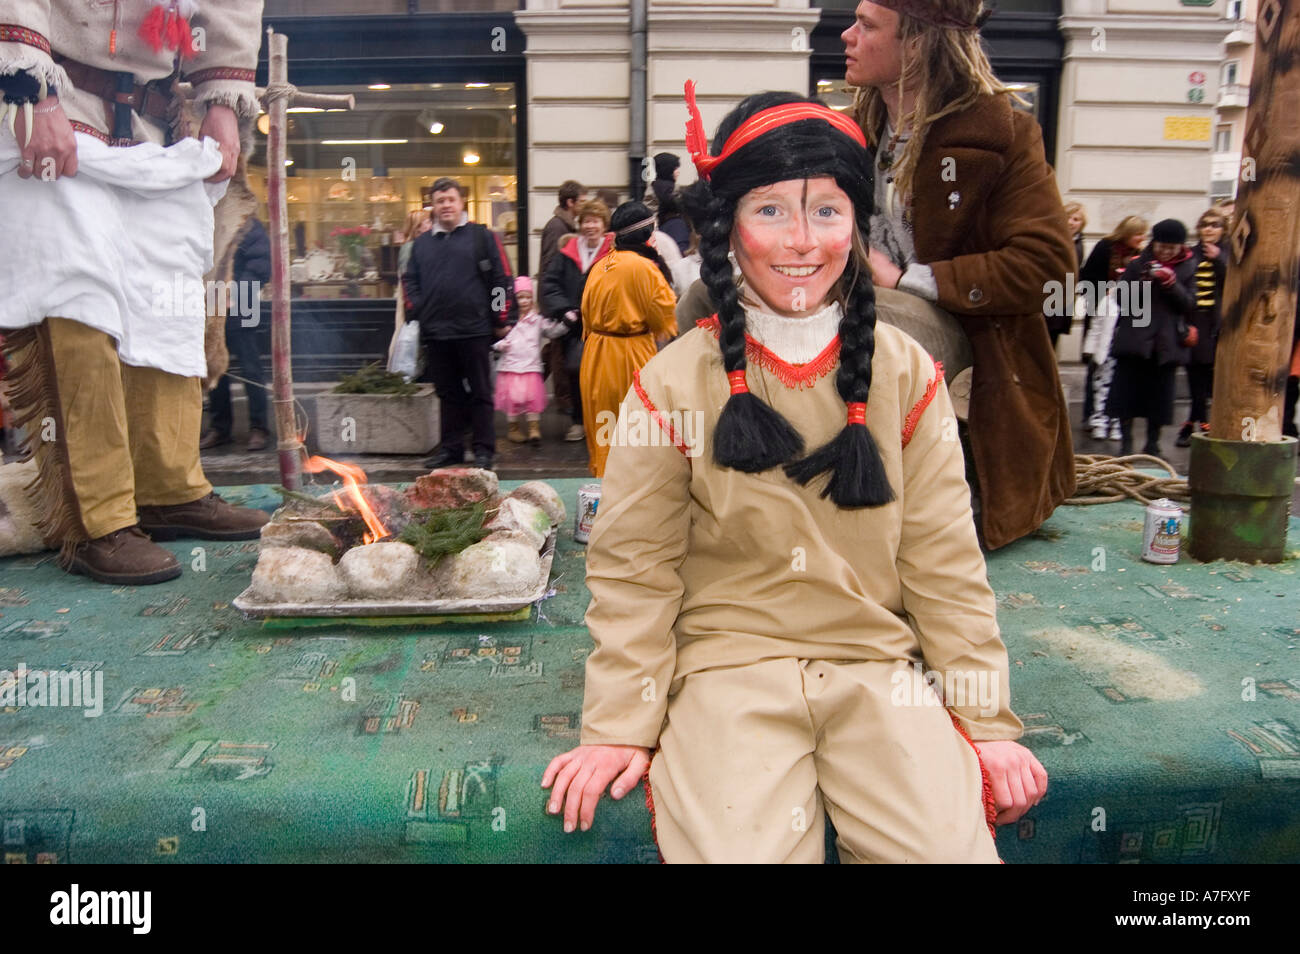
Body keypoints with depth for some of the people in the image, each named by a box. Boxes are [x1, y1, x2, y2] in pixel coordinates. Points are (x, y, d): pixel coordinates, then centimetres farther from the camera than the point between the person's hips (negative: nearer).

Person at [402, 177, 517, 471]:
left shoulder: (482, 236, 1)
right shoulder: (422, 243, 13)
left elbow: (502, 279, -2)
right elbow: (410, 280, 20)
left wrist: (501, 319, -5)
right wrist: (420, 311, 6)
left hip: (474, 330, -4)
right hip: (436, 333, 4)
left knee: (480, 392, 2)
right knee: (448, 394, 12)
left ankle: (484, 450, 9)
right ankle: (451, 448, 21)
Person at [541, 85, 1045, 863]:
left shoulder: (907, 375, 3)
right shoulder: (673, 385, -3)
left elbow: (943, 561, 5)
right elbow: (634, 570, -1)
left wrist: (990, 720, 3)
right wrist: (621, 726, -5)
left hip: (877, 668, 2)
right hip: (729, 665, -2)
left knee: (954, 847, -16)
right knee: (742, 850, -23)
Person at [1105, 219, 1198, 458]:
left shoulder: (1188, 267, 6)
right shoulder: (1138, 264, 2)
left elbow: (1189, 304, 0)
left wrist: (1171, 284, -15)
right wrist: (1142, 281, -15)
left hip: (1167, 343, 1)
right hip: (1134, 338, -1)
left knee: (1160, 394, 5)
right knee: (1127, 389, -1)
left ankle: (1153, 443, 17)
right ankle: (1126, 442, 9)